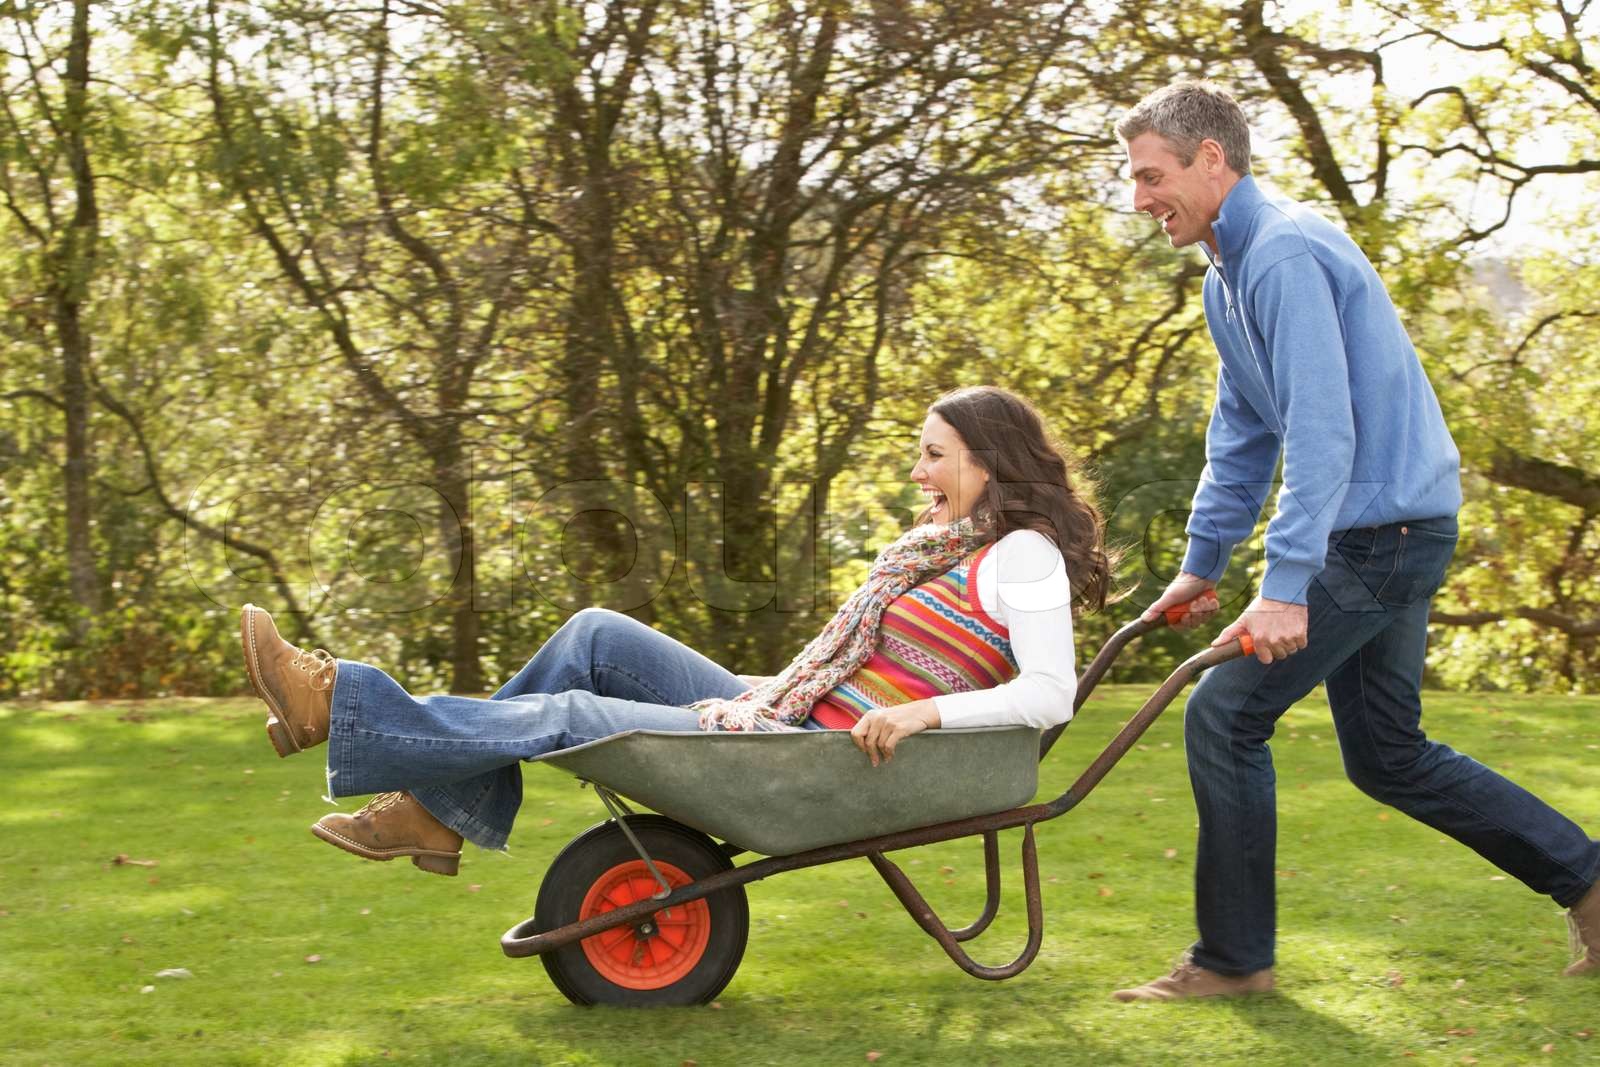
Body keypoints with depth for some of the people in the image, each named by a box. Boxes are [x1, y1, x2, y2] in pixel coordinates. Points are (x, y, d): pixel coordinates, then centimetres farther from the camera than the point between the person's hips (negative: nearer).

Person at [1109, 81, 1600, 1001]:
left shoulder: (1286, 253, -19)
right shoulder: (1229, 274, 14)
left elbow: (1322, 431, -26)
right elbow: (1243, 436, 23)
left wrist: (1285, 586, -29)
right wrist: (1201, 564, 21)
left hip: (1384, 529, -10)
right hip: (1376, 534, 10)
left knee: (1224, 716, -9)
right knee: (1386, 756, 15)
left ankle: (1234, 959, 1)